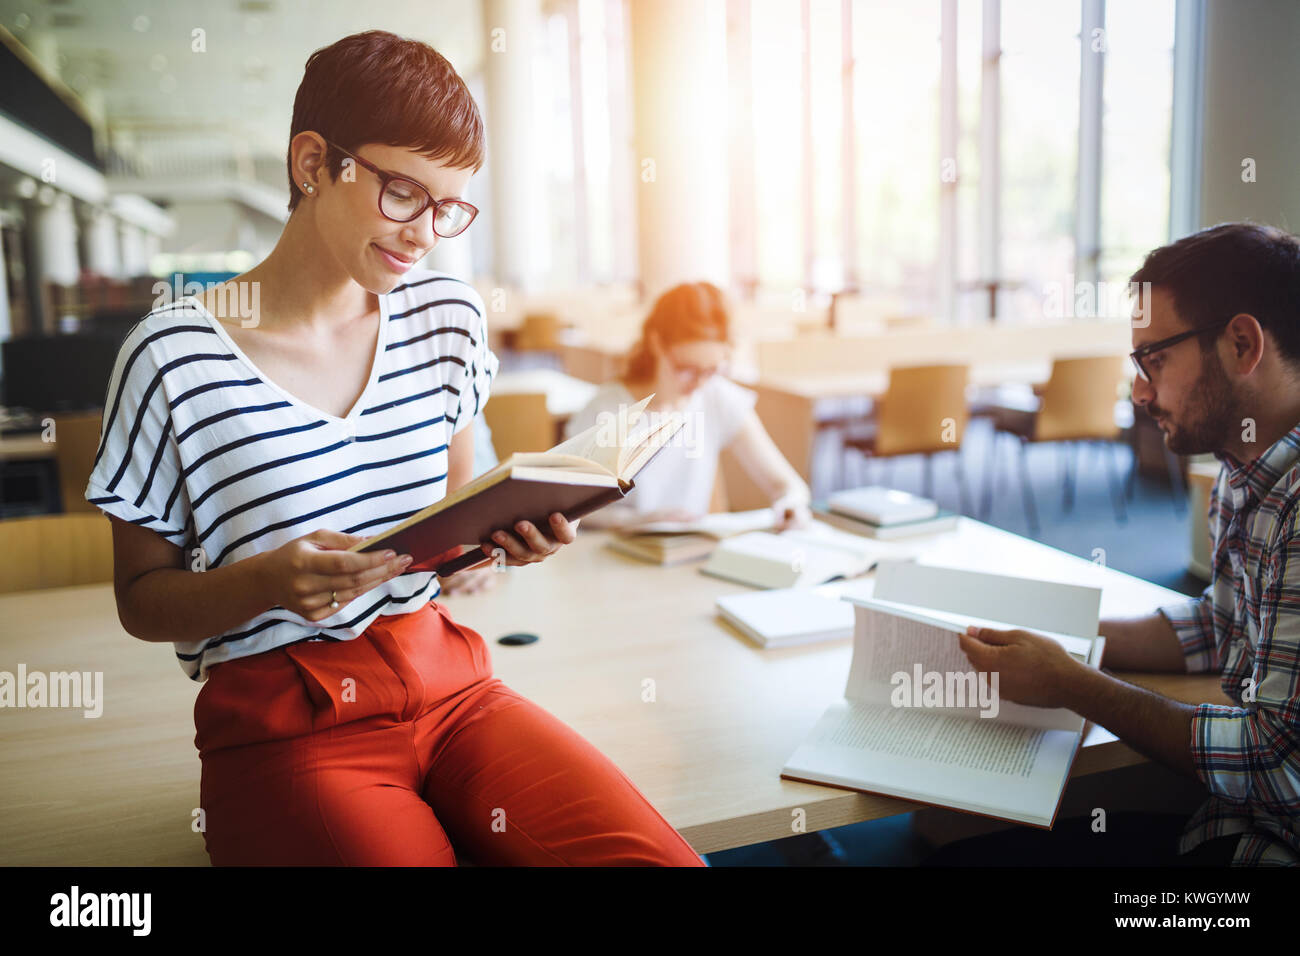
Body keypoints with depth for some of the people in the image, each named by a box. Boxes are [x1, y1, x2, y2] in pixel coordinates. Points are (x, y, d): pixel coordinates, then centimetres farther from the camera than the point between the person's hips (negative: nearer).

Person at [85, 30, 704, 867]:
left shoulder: (448, 318, 8)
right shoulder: (174, 357, -8)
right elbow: (142, 601, 1)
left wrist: (504, 531, -6)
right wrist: (267, 580, -19)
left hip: (447, 681, 4)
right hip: (286, 721, -4)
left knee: (661, 856, -16)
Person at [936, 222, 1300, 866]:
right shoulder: (1245, 475, 7)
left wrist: (1071, 686, -15)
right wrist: (1057, 639, 10)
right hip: (1228, 823, 8)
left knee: (983, 849, -13)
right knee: (961, 840, 0)